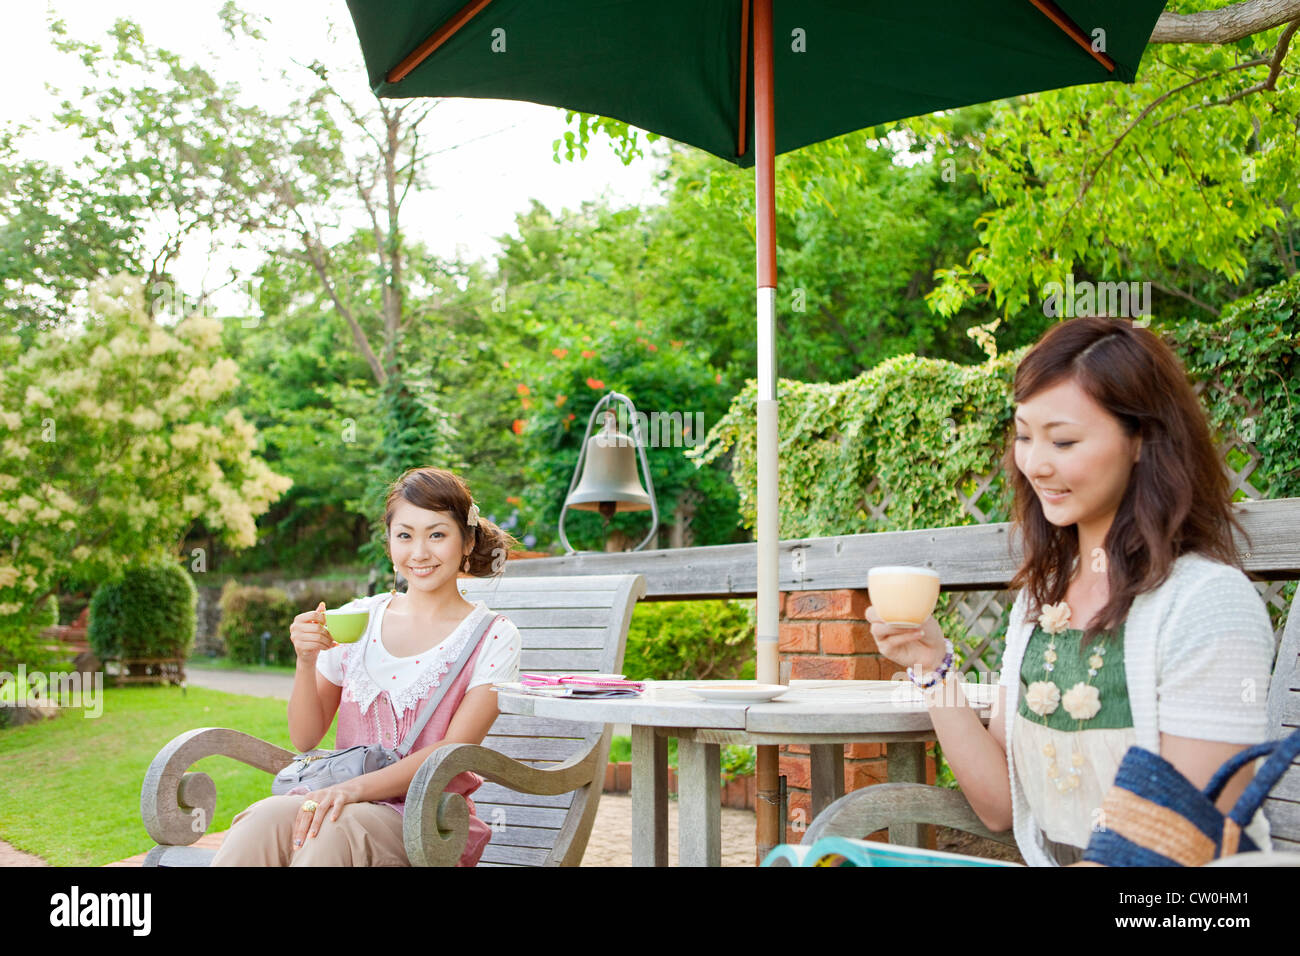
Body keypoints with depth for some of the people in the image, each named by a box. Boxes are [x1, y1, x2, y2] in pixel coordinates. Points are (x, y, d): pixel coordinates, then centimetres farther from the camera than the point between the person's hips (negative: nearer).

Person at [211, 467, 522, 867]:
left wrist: (356, 788, -22)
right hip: (345, 802, 3)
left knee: (334, 830, -37)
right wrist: (307, 661, -7)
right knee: (264, 818, -32)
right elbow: (305, 738, 12)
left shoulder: (494, 638, 2)